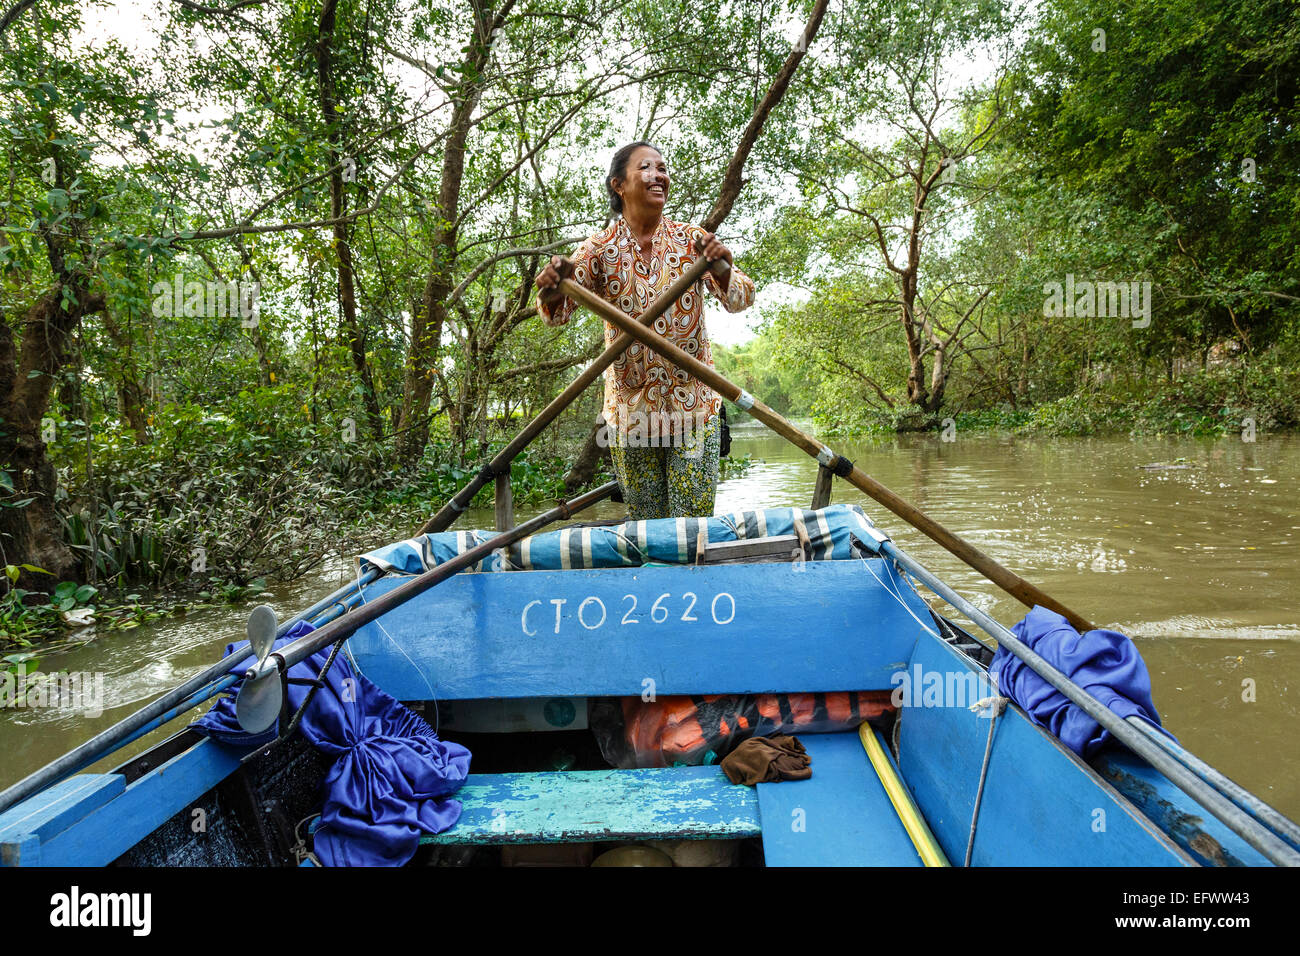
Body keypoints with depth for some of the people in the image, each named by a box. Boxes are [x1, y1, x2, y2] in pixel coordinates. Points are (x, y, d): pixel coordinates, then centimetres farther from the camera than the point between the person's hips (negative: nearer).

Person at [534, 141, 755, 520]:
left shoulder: (691, 240, 2)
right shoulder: (599, 249, -1)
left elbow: (741, 300, -5)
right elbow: (556, 313, -11)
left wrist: (723, 271, -27)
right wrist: (553, 289, -34)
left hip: (694, 405, 0)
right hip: (630, 409, 0)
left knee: (695, 525, -1)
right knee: (645, 525, 10)